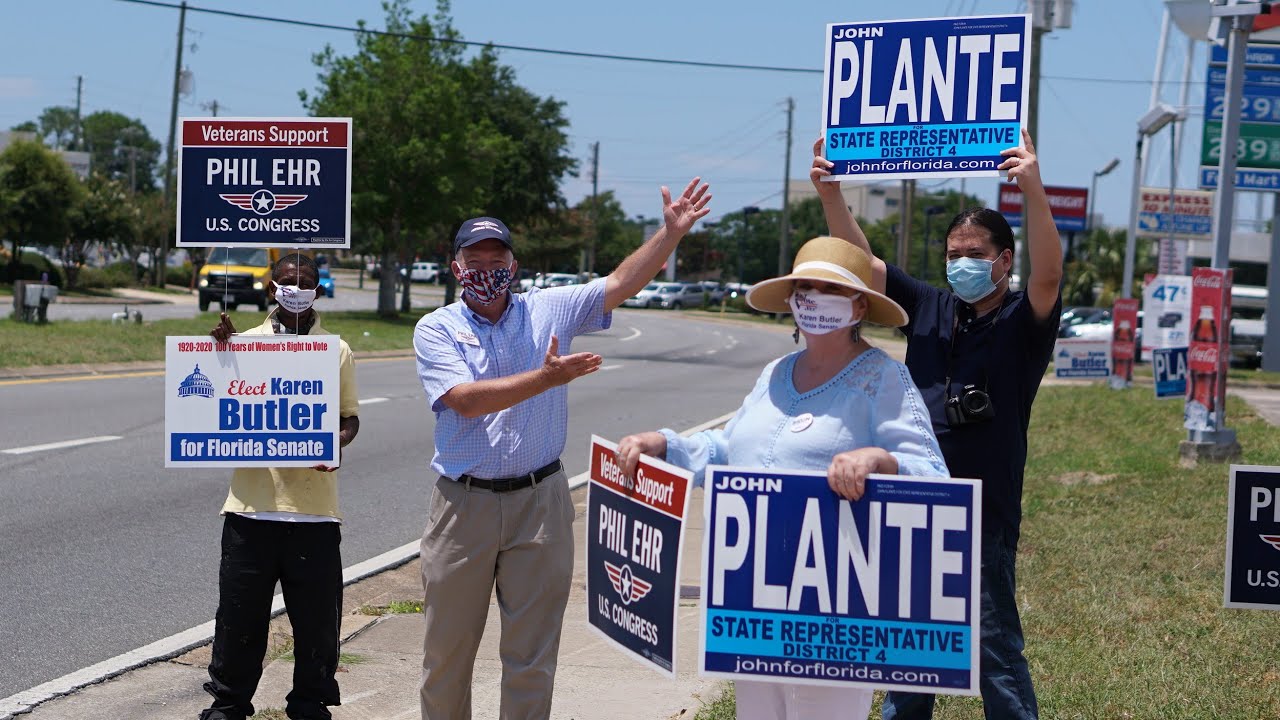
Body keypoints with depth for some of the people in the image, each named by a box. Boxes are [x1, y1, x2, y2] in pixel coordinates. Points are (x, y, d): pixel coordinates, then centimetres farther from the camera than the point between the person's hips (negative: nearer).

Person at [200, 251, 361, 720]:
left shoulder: (337, 351, 9)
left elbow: (349, 417, 12)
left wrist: (335, 443, -11)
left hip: (315, 506, 0)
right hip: (252, 502, 0)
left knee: (316, 613, 5)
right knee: (240, 611, 4)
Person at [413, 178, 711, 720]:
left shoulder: (549, 309, 7)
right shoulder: (436, 328, -1)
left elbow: (621, 284, 1)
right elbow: (466, 401, -16)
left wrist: (672, 231, -10)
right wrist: (546, 378, -23)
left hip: (540, 502, 1)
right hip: (462, 505, -1)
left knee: (531, 660, 7)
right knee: (445, 655, 9)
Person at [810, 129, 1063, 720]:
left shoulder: (1024, 320, -5)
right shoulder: (929, 308, 8)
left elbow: (1048, 275, -25)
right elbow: (862, 262, 3)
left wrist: (1033, 192, -39)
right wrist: (830, 194, -11)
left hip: (985, 514, -5)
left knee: (994, 642, 0)